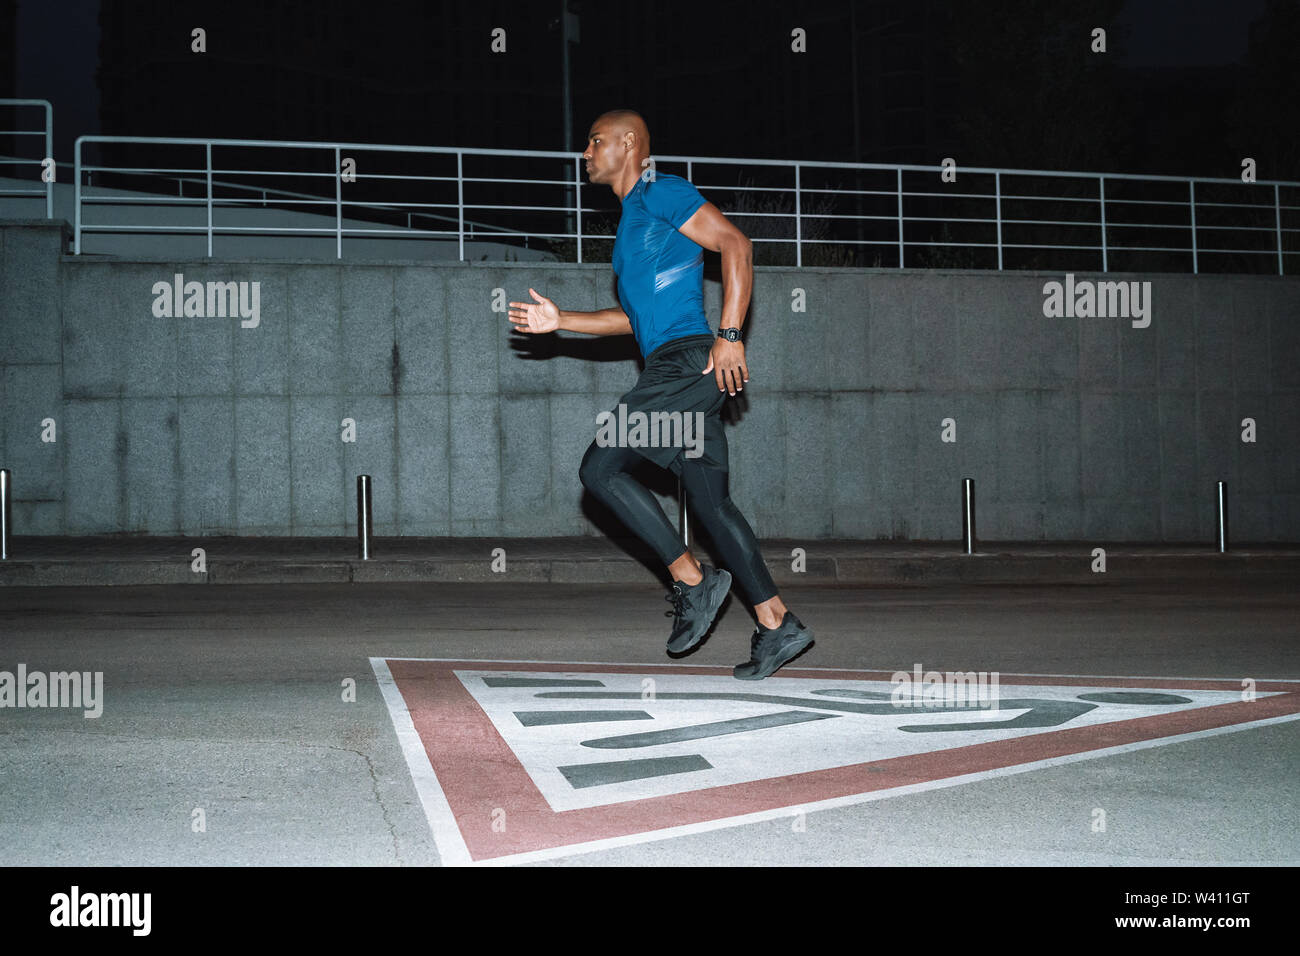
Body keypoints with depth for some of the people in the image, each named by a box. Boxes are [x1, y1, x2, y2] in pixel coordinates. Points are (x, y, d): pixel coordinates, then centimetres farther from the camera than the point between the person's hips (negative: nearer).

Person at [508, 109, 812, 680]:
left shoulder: (662, 194, -2)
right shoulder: (632, 220, 27)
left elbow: (736, 244, -13)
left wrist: (730, 335, -19)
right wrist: (560, 321, 24)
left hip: (690, 359, -9)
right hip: (672, 370, 9)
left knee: (599, 468, -11)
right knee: (710, 501, 5)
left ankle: (690, 579, -7)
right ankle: (776, 624, 4)